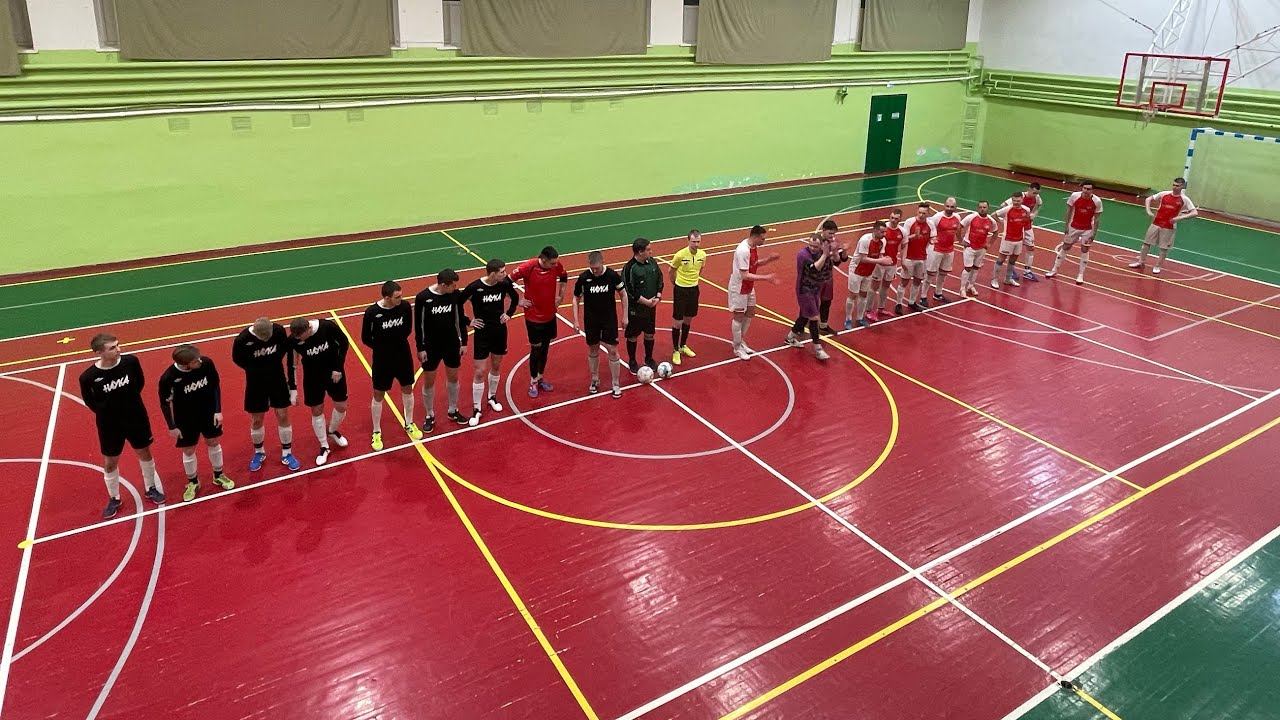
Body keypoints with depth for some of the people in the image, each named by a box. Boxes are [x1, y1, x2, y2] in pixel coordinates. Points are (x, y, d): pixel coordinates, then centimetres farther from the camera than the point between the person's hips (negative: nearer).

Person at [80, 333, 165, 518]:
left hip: (137, 417, 2)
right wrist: (106, 411, -3)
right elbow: (89, 401, -2)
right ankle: (114, 499, 36)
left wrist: (129, 400, -1)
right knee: (110, 462, 14)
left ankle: (151, 488, 41)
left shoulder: (131, 362, -19)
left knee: (144, 453, 19)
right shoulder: (88, 377, -23)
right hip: (110, 424, -1)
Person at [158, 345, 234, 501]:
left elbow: (215, 385, -5)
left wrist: (218, 410, -4)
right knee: (189, 450, 11)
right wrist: (172, 427, -5)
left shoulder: (206, 363, -24)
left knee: (214, 442, 17)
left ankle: (218, 475, 39)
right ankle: (193, 483, 35)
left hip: (209, 412, 2)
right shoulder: (168, 378, -29)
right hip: (185, 418, -2)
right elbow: (165, 402, -11)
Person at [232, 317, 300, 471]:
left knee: (283, 416, 7)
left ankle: (287, 454, 23)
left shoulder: (279, 331, -22)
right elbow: (237, 359, -6)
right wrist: (257, 370, -5)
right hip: (256, 383, -1)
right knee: (256, 420, 11)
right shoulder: (242, 340, -26)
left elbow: (285, 350, -4)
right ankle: (259, 453, 35)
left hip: (278, 379, 1)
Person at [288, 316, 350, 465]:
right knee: (316, 411, 8)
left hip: (334, 372, 0)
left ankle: (333, 431, 42)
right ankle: (324, 447, 26)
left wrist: (338, 368, -11)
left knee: (341, 407, 10)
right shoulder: (293, 340, -24)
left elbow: (344, 343, -10)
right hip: (312, 377, 0)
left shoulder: (328, 326, -28)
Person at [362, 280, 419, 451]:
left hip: (403, 355, 3)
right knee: (378, 395, 9)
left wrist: (398, 342, -6)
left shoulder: (405, 306, -13)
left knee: (407, 389, 17)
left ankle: (409, 424, 39)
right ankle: (376, 433, 26)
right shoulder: (372, 312, -21)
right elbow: (366, 338, -8)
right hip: (382, 359, -3)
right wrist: (383, 348, -6)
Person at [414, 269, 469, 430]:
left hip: (452, 344, 3)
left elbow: (460, 318, 3)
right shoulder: (423, 298, -17)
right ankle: (429, 416, 25)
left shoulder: (456, 295, -9)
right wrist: (420, 348, -8)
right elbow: (418, 324, -9)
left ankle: (453, 411, 35)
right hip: (431, 346, -3)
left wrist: (463, 342, 4)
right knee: (429, 381, 8)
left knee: (453, 377, 15)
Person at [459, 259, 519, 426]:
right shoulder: (475, 287, -22)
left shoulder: (505, 283, -11)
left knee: (496, 366, 18)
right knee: (480, 372, -1)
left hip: (500, 330, 4)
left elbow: (515, 297, 12)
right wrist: (468, 322, -12)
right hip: (482, 332, -4)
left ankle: (492, 397, 41)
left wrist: (509, 313, 3)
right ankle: (476, 409, 11)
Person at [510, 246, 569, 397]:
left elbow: (564, 277, 13)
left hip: (550, 315, 4)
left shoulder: (557, 266, -11)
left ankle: (540, 378, 35)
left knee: (545, 347, 16)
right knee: (536, 349, 5)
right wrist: (518, 301, -13)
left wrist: (560, 295, 7)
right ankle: (533, 382, 23)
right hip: (533, 317, -4)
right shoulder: (528, 267, -23)